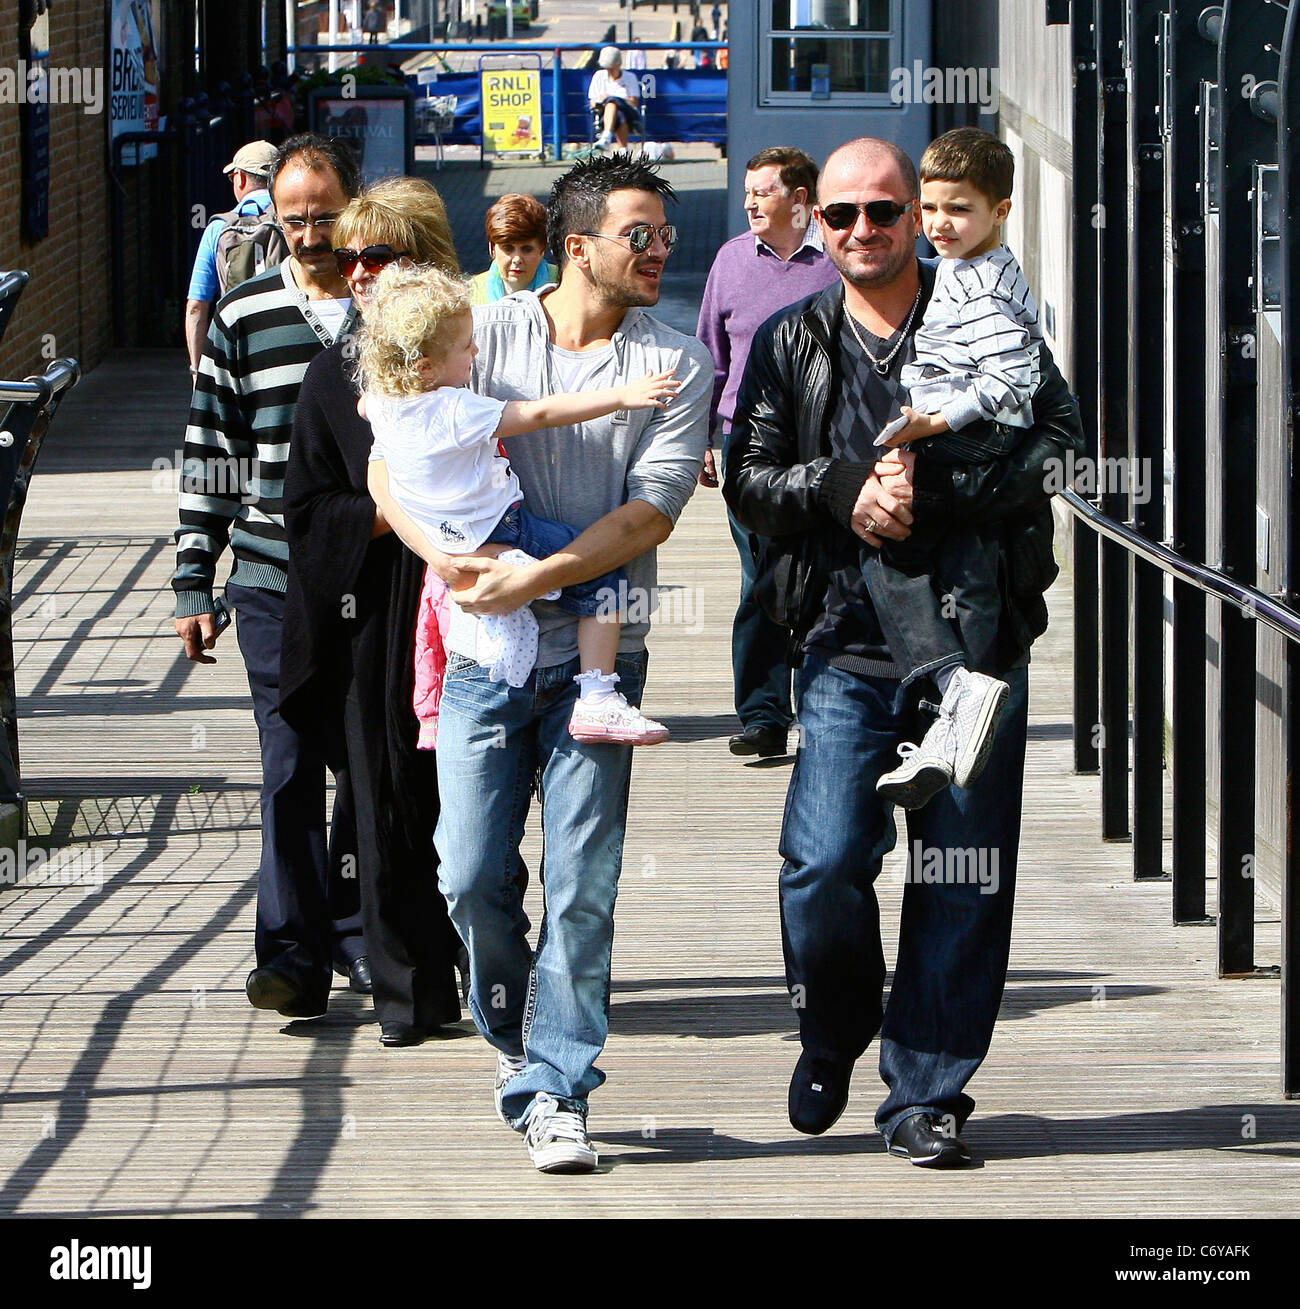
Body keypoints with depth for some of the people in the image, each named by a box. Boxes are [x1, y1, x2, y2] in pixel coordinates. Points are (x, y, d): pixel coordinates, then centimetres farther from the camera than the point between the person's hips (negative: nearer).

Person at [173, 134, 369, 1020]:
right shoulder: (243, 319, 4)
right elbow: (212, 458, 7)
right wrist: (194, 586, 5)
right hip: (274, 583, 0)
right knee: (291, 764, -2)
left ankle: (357, 930, 21)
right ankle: (294, 951, 3)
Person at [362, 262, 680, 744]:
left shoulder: (382, 401, -3)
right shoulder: (456, 412, -27)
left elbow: (364, 406, 22)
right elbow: (540, 414, -26)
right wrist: (622, 396, -24)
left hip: (436, 538, 9)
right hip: (494, 536, -8)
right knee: (600, 574, -1)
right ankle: (597, 700, -6)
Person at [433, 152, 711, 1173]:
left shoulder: (677, 364, 1)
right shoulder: (485, 333, 4)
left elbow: (652, 512, -9)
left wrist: (535, 579, -19)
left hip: (598, 652, -1)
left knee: (583, 883, -7)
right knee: (473, 877, 0)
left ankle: (556, 1090, 2)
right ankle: (516, 1038, 26)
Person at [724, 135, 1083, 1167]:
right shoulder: (791, 345, 10)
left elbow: (1055, 444, -6)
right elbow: (749, 477, 6)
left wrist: (930, 490, -18)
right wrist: (843, 491, -12)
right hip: (847, 646, 1)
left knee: (962, 878, 1)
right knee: (826, 865, -9)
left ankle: (927, 1091, 12)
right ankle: (833, 1034, 20)